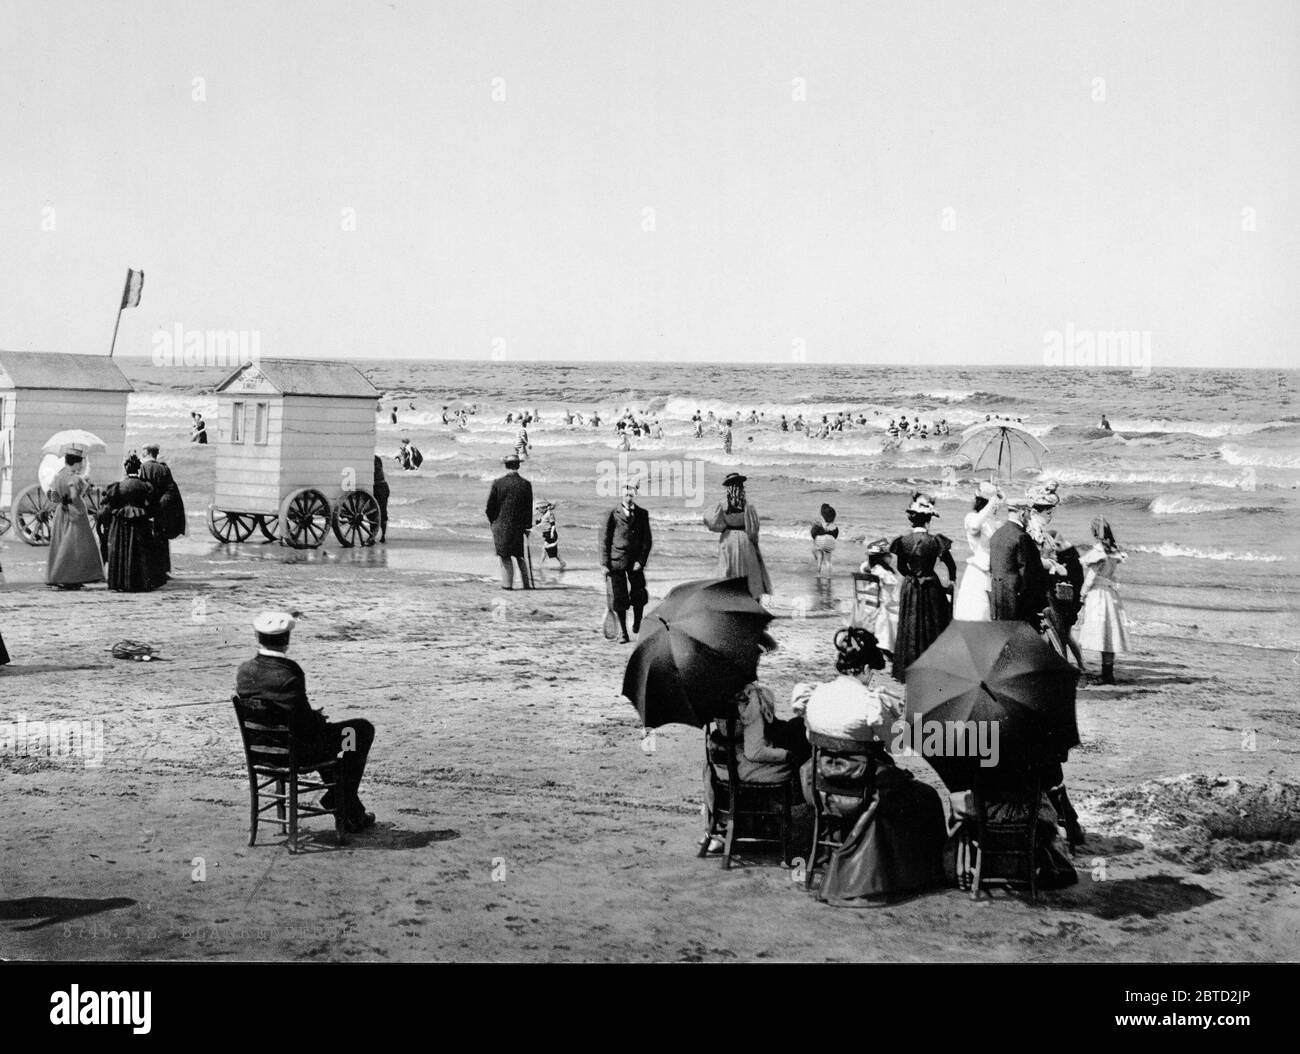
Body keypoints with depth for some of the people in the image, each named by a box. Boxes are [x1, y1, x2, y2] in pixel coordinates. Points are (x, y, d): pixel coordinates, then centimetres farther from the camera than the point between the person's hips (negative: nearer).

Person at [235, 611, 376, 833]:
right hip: (298, 751, -8)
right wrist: (318, 717, -3)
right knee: (363, 730, 11)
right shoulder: (288, 673, -28)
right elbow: (304, 721, -27)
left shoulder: (244, 671, -6)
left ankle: (351, 808, 38)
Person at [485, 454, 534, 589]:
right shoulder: (526, 484, -5)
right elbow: (529, 508, -1)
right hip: (519, 526, 2)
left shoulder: (498, 483, -8)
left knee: (504, 556, 7)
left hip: (501, 526, -2)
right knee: (521, 556, 13)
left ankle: (507, 584, 5)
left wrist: (492, 522, 11)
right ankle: (526, 584, 13)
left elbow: (490, 506, -3)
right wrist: (527, 526, 8)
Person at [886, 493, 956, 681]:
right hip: (931, 587, -2)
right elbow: (951, 565, -3)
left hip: (909, 588, 2)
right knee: (932, 628, 9)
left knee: (909, 629, 12)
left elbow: (900, 567, 5)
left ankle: (907, 671, 15)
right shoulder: (935, 541, -13)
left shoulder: (903, 541, -8)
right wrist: (951, 581, 15)